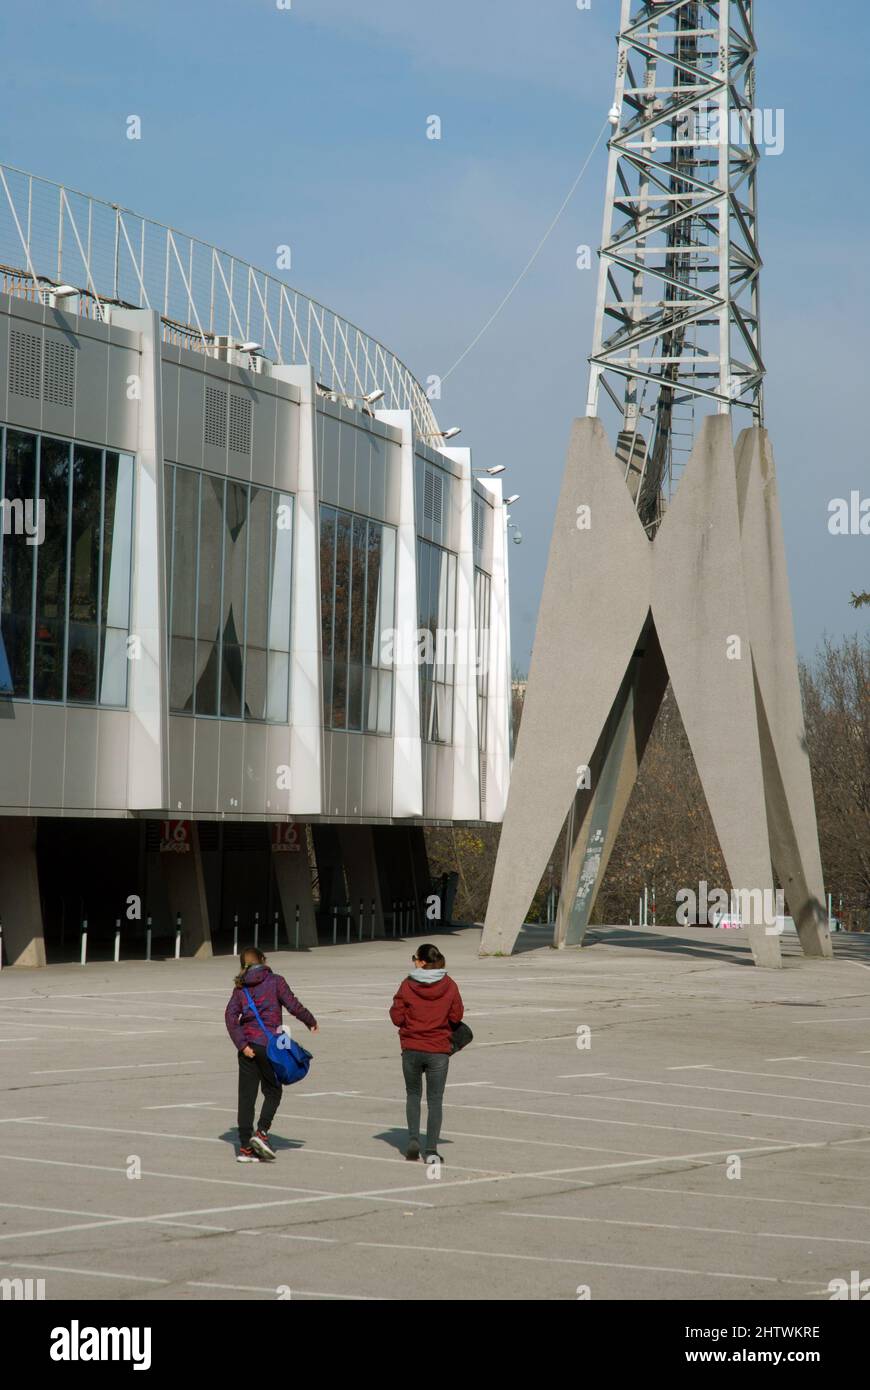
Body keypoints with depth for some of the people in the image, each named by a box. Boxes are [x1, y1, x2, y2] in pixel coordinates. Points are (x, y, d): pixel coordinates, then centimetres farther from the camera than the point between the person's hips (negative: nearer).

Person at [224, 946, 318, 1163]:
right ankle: (261, 1132, -9)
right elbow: (293, 1005, -7)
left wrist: (241, 1044, -5)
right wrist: (311, 1022, 10)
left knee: (246, 1096, 5)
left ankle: (245, 1147, 3)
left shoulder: (240, 987, 9)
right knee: (272, 1092, 11)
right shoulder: (275, 981, -1)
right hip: (268, 1044, -4)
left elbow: (230, 1016, -1)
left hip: (248, 1045, 4)